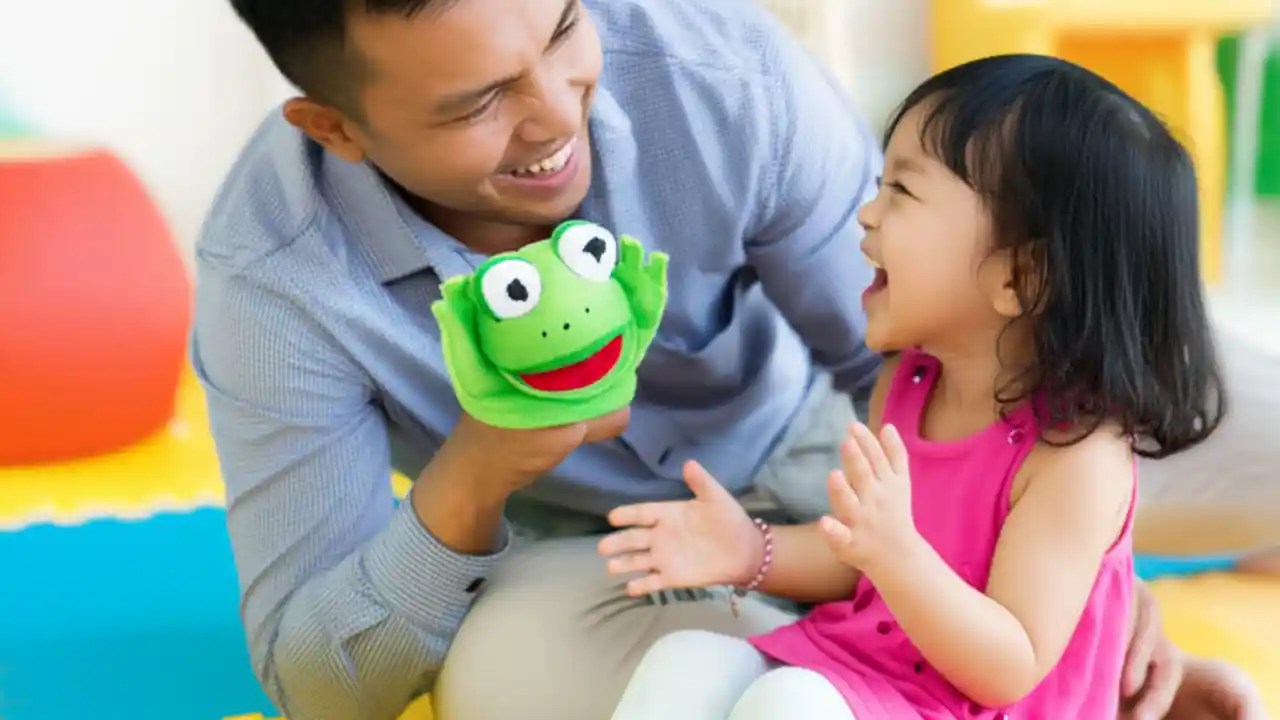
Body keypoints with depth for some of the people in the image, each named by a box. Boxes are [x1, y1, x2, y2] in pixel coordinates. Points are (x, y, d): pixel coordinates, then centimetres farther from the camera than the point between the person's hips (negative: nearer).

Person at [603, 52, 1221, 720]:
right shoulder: (905, 381, 1)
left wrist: (893, 548, -36)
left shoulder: (1078, 455, -21)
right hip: (854, 665, 8)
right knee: (683, 664, -11)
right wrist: (756, 552, -4)